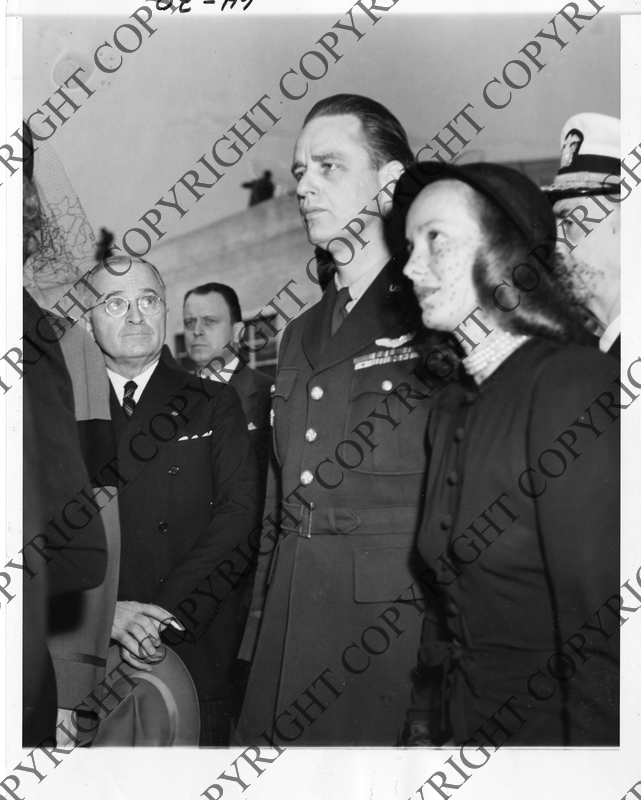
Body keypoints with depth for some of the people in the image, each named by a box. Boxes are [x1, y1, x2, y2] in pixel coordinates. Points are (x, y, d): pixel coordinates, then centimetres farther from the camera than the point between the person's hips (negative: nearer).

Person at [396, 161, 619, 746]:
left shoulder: (575, 386, -20)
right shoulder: (451, 402, 5)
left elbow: (605, 640, -22)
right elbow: (445, 596, 10)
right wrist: (424, 721, 7)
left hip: (550, 730, -7)